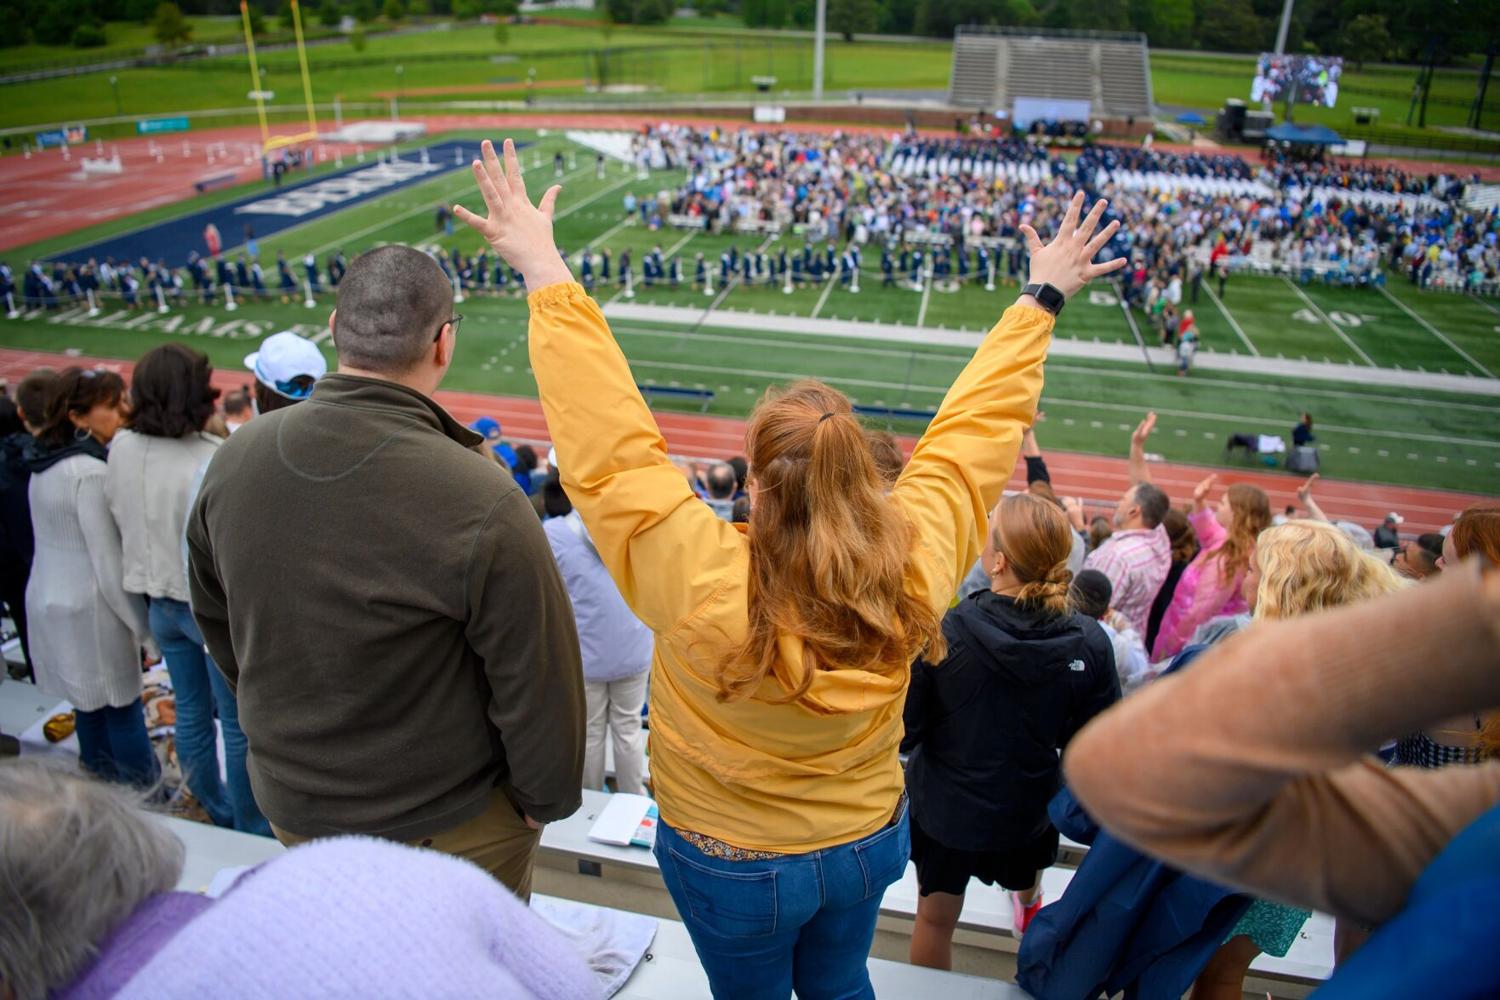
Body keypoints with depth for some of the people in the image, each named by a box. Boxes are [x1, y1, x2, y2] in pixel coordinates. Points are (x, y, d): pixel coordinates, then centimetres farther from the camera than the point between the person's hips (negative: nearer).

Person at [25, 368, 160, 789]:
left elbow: (64, 540, 13)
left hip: (47, 600, 8)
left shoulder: (46, 463, 7)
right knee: (123, 709, 2)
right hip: (90, 611, -8)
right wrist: (147, 631, -14)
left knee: (89, 706, 17)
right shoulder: (91, 472, -20)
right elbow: (109, 563, -20)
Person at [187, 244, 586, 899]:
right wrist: (547, 799, -4)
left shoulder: (234, 459, -12)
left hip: (290, 800, 5)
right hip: (450, 822, -5)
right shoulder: (482, 506, -32)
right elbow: (538, 680, -22)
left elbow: (214, 617, 4)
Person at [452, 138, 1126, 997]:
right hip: (868, 843, 3)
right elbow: (978, 430, -15)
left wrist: (546, 275, -23)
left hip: (733, 865, -2)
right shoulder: (914, 573, -27)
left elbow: (610, 447, -33)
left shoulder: (704, 587, -38)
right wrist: (1042, 299, -1)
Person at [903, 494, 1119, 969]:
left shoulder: (938, 631, -30)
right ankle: (1029, 905, 70)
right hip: (1028, 811, 5)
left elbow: (903, 732, -20)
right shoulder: (1090, 644, -24)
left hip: (942, 809, -4)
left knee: (936, 918, 20)